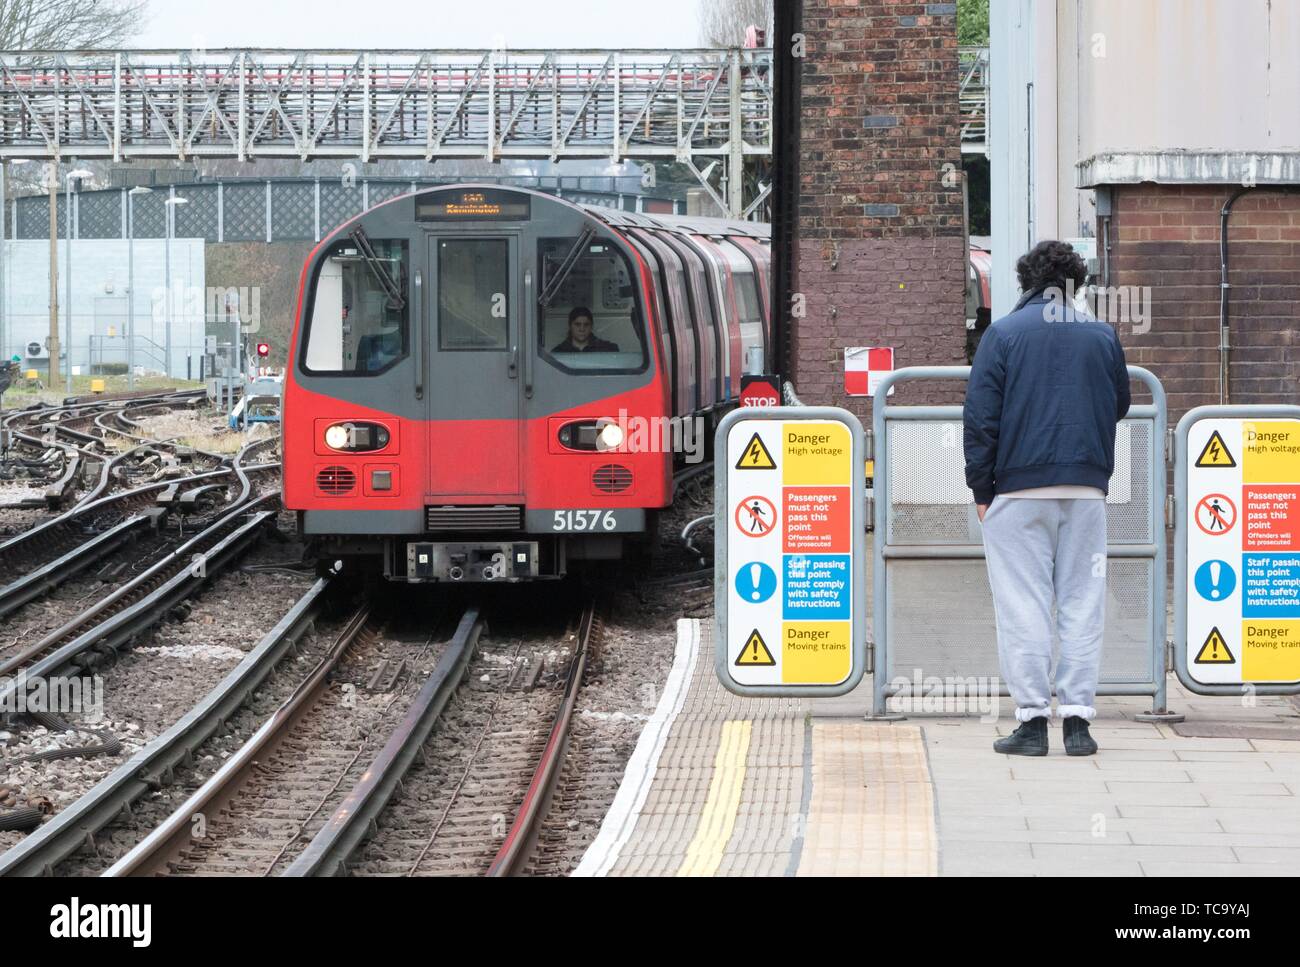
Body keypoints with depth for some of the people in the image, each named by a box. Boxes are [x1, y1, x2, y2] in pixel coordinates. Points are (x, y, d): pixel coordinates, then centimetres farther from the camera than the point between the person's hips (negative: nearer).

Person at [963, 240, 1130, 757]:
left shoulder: (1003, 333, -1)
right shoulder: (1102, 335, 7)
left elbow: (980, 417, -4)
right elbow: (1120, 406, 19)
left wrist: (981, 490, 0)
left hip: (1020, 488, -2)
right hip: (1087, 490, 2)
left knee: (1023, 604, 0)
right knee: (1082, 601, 6)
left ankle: (1032, 719, -3)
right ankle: (1077, 717, 1)